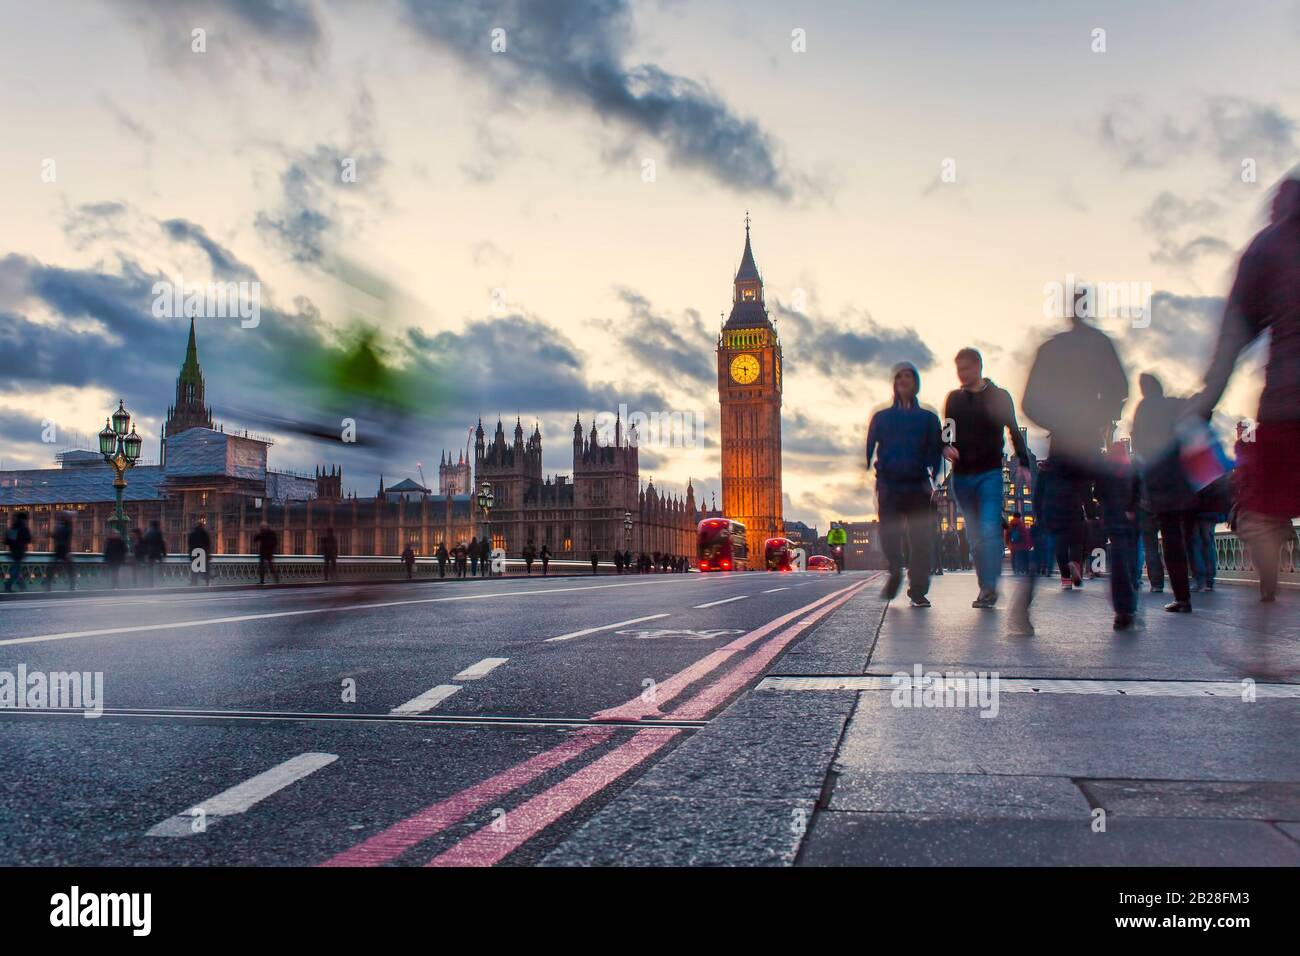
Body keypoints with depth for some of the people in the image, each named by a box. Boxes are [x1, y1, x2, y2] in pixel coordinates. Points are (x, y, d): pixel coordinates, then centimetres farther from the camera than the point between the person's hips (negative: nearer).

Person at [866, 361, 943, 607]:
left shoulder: (928, 418, 13)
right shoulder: (882, 417, 14)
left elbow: (936, 450, 5)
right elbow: (869, 448, 7)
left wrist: (930, 478, -10)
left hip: (918, 487, 0)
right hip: (889, 486, 0)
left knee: (920, 540, -3)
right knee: (889, 535, -9)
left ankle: (918, 591, 3)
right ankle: (895, 573, 16)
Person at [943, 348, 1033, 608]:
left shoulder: (999, 397, 3)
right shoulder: (954, 398, 10)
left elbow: (1014, 432, 6)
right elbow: (947, 432, 12)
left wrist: (1023, 464, -3)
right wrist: (947, 447, -11)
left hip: (990, 473, -3)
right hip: (962, 475, 3)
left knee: (990, 530, -15)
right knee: (974, 534, 7)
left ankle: (990, 587, -17)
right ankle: (985, 586, 15)